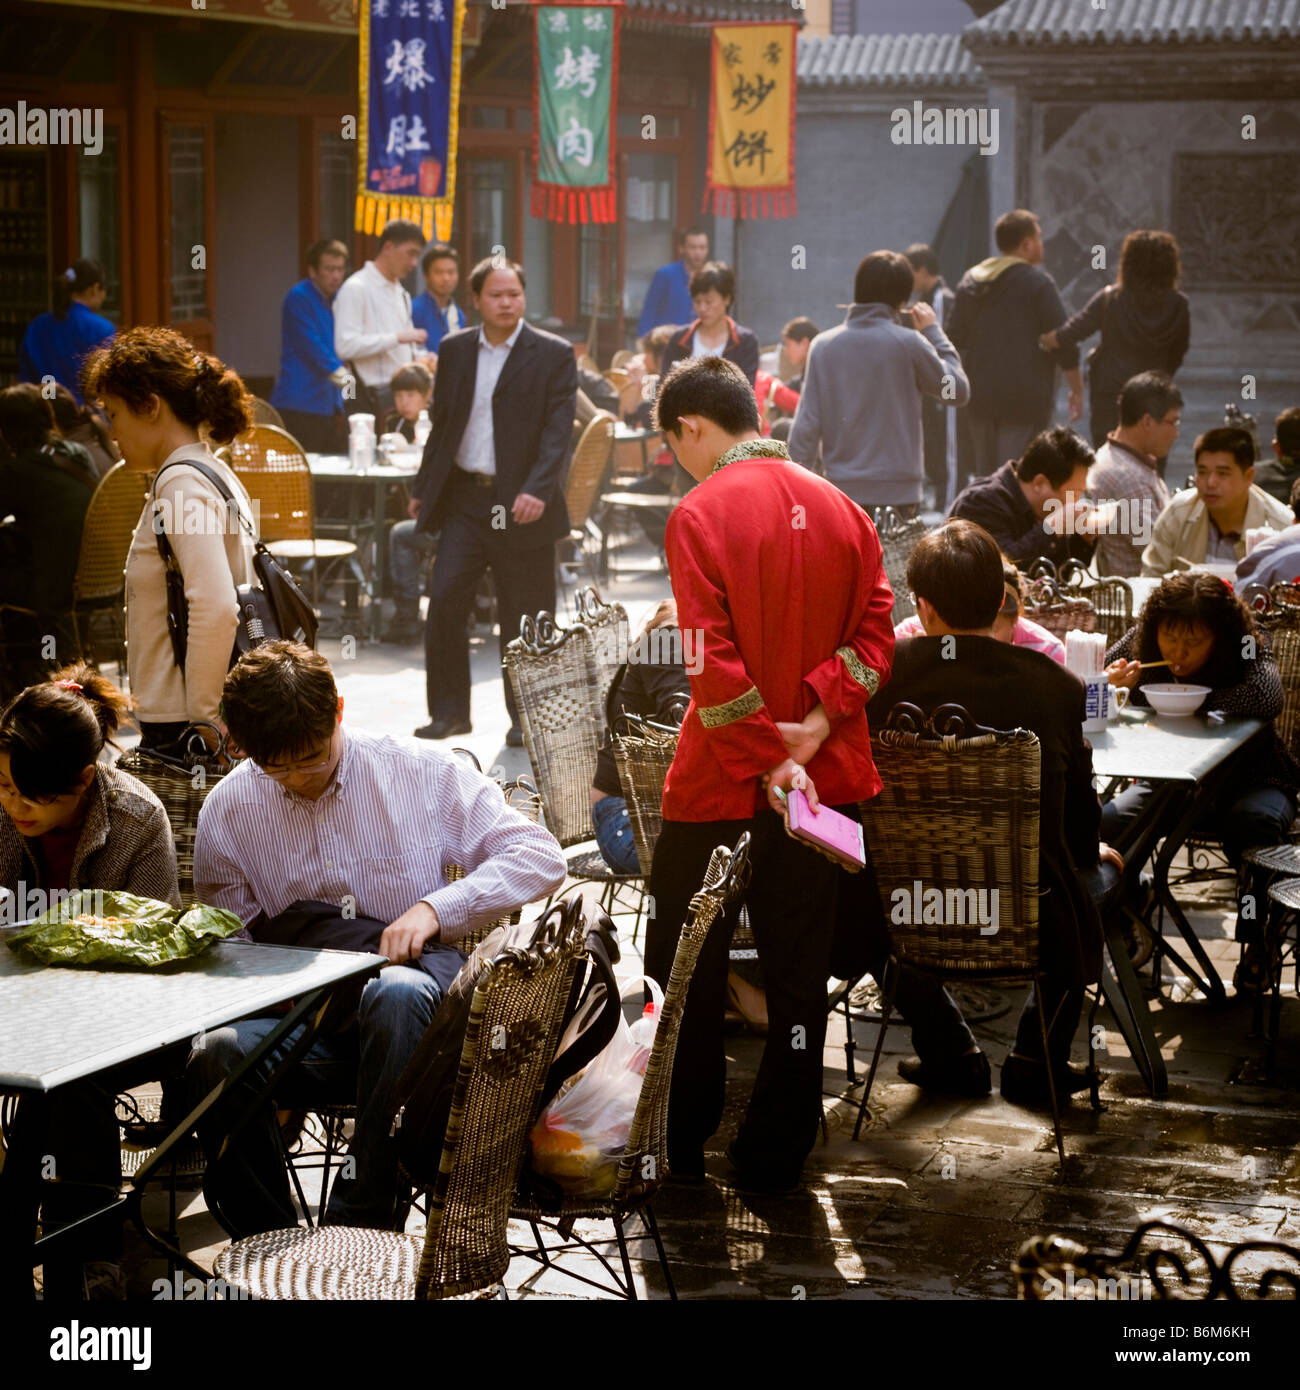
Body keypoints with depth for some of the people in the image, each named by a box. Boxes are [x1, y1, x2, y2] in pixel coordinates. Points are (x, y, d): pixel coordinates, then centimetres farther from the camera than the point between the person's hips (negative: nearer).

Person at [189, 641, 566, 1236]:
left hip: (414, 981, -2)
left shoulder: (421, 772, 3)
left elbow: (539, 856, 0)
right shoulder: (227, 810, 9)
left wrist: (434, 908, -14)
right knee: (215, 1056, -34)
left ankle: (358, 1224, -32)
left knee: (395, 993, -41)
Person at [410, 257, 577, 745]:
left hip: (521, 506, -3)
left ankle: (526, 717, 15)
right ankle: (449, 710, 8)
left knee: (523, 614, 3)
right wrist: (423, 487, 15)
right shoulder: (454, 350, 10)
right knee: (443, 601, -4)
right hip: (464, 498, 3)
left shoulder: (554, 355, -3)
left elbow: (558, 431, -10)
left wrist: (537, 490, -23)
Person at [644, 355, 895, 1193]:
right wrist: (818, 717, -10)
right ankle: (775, 1159, 16)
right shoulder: (841, 509, 5)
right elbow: (877, 630, 0)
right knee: (799, 973, 11)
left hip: (722, 780, -5)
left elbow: (711, 659, -19)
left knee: (687, 969, 11)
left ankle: (679, 1148, 18)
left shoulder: (701, 515, -12)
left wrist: (767, 760, -16)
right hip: (828, 779, 5)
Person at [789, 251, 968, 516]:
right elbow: (958, 391, 5)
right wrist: (933, 333, 12)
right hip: (898, 492, -3)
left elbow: (807, 424, 0)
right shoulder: (908, 343, -7)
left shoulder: (822, 345, 2)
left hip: (841, 488, 3)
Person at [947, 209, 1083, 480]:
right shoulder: (1037, 282, -6)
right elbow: (1063, 342, -8)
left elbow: (955, 337, 16)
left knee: (984, 476, 13)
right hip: (1025, 397, -6)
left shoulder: (971, 281, 12)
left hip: (980, 396, 6)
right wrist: (1077, 389, 1)